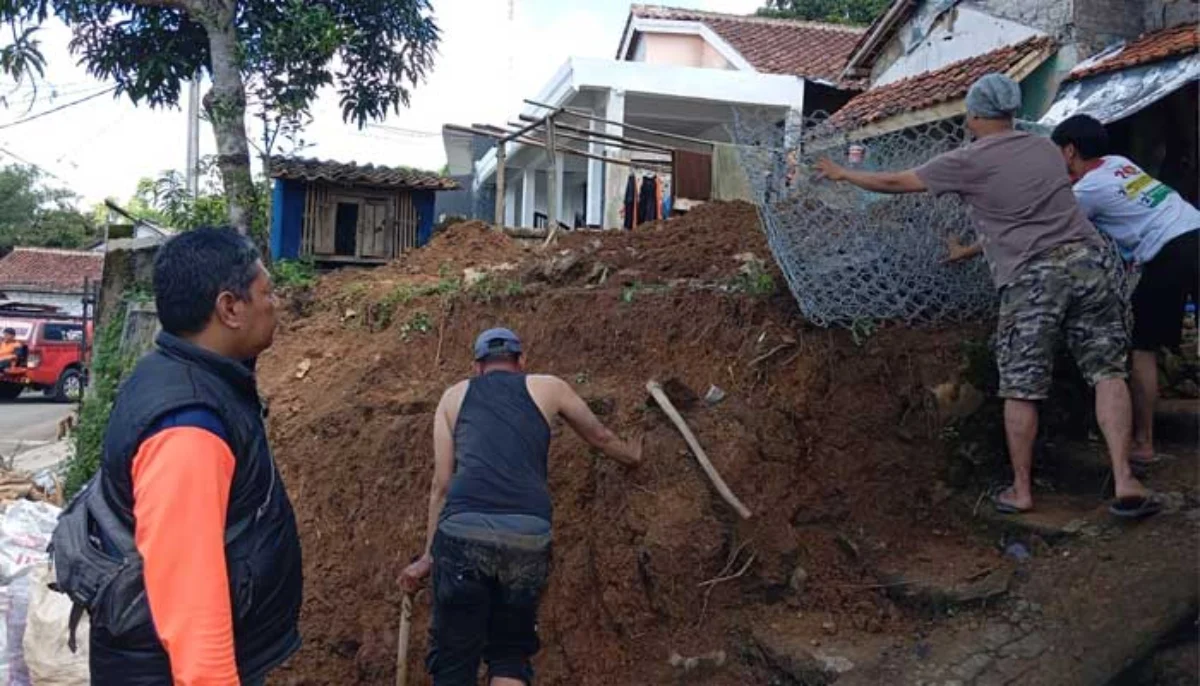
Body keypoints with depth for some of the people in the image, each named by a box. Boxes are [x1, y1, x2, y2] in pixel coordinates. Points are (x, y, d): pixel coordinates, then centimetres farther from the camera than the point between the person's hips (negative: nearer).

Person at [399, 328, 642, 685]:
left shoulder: (454, 395, 24)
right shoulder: (547, 387, 23)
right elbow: (601, 439, 38)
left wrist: (429, 555, 27)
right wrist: (634, 455, 58)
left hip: (463, 533, 0)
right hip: (528, 537, 0)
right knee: (510, 655, 16)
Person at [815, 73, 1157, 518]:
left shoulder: (969, 162, 1)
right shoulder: (1046, 149, 18)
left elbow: (896, 182, 9)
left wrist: (844, 174, 24)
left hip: (1033, 279, -4)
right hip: (1086, 260, 5)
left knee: (1021, 389, 5)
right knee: (1108, 372, 7)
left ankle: (1021, 490, 13)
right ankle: (1125, 483, 2)